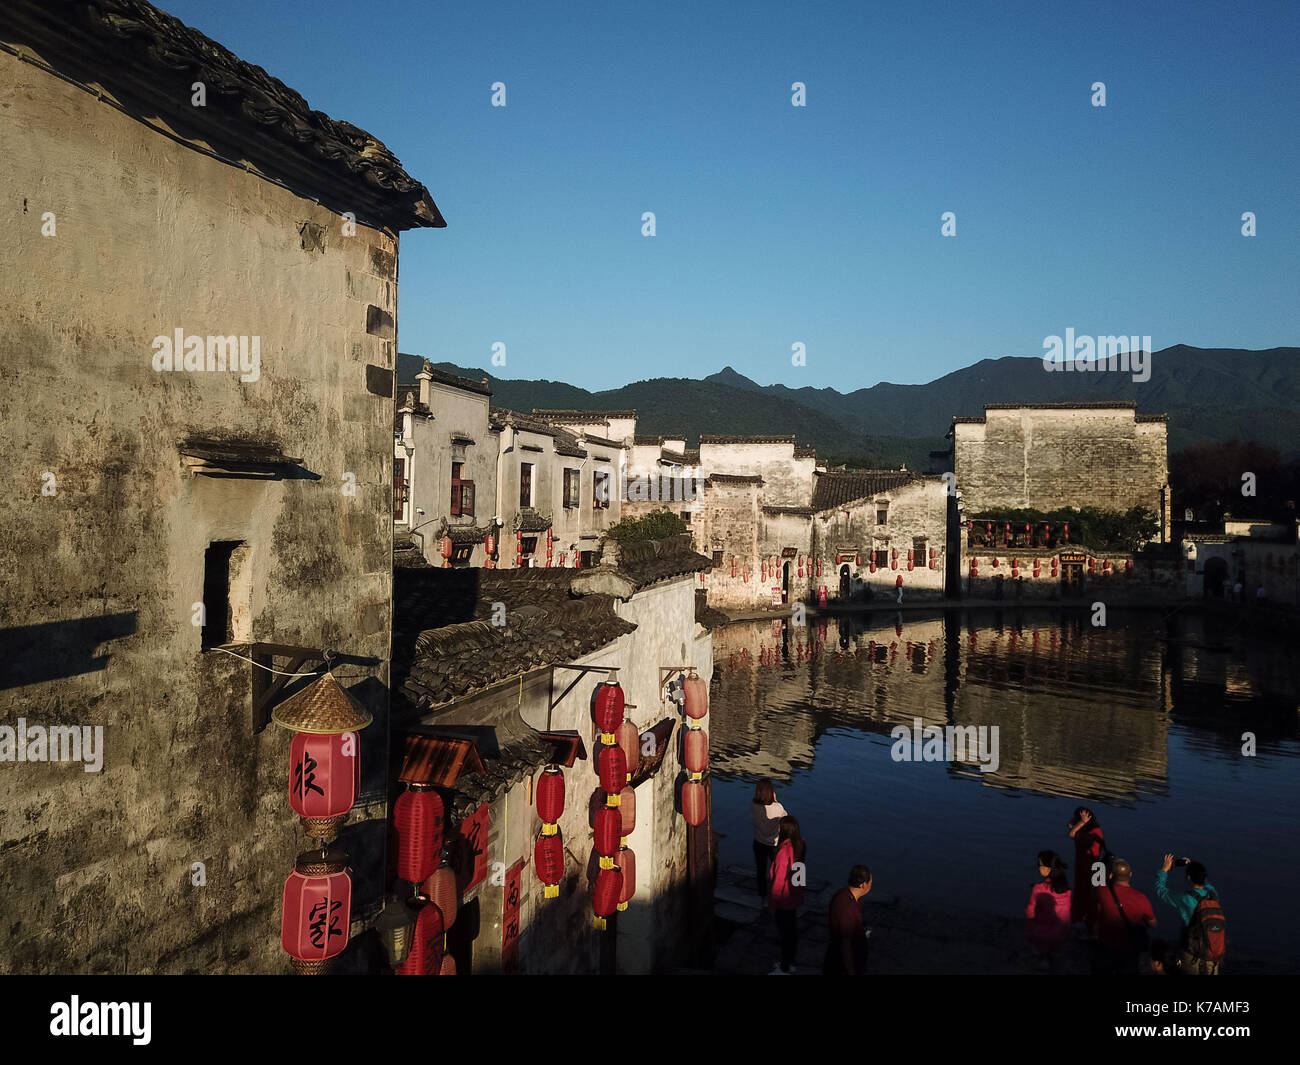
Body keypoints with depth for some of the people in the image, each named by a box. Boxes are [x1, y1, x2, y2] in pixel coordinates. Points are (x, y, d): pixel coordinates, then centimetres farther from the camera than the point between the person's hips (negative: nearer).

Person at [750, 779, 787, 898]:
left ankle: (762, 894, 39)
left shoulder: (753, 806, -22)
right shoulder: (777, 807, -30)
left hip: (759, 843, 2)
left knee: (760, 869, 22)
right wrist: (775, 800, -7)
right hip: (775, 844, -2)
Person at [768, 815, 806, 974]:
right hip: (795, 896, 8)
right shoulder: (799, 846, -6)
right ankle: (790, 962, 40)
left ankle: (784, 968, 25)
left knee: (785, 933, 9)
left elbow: (779, 879, -23)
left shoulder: (784, 851, -30)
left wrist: (773, 904, -12)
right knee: (792, 930, 22)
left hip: (784, 899, -8)